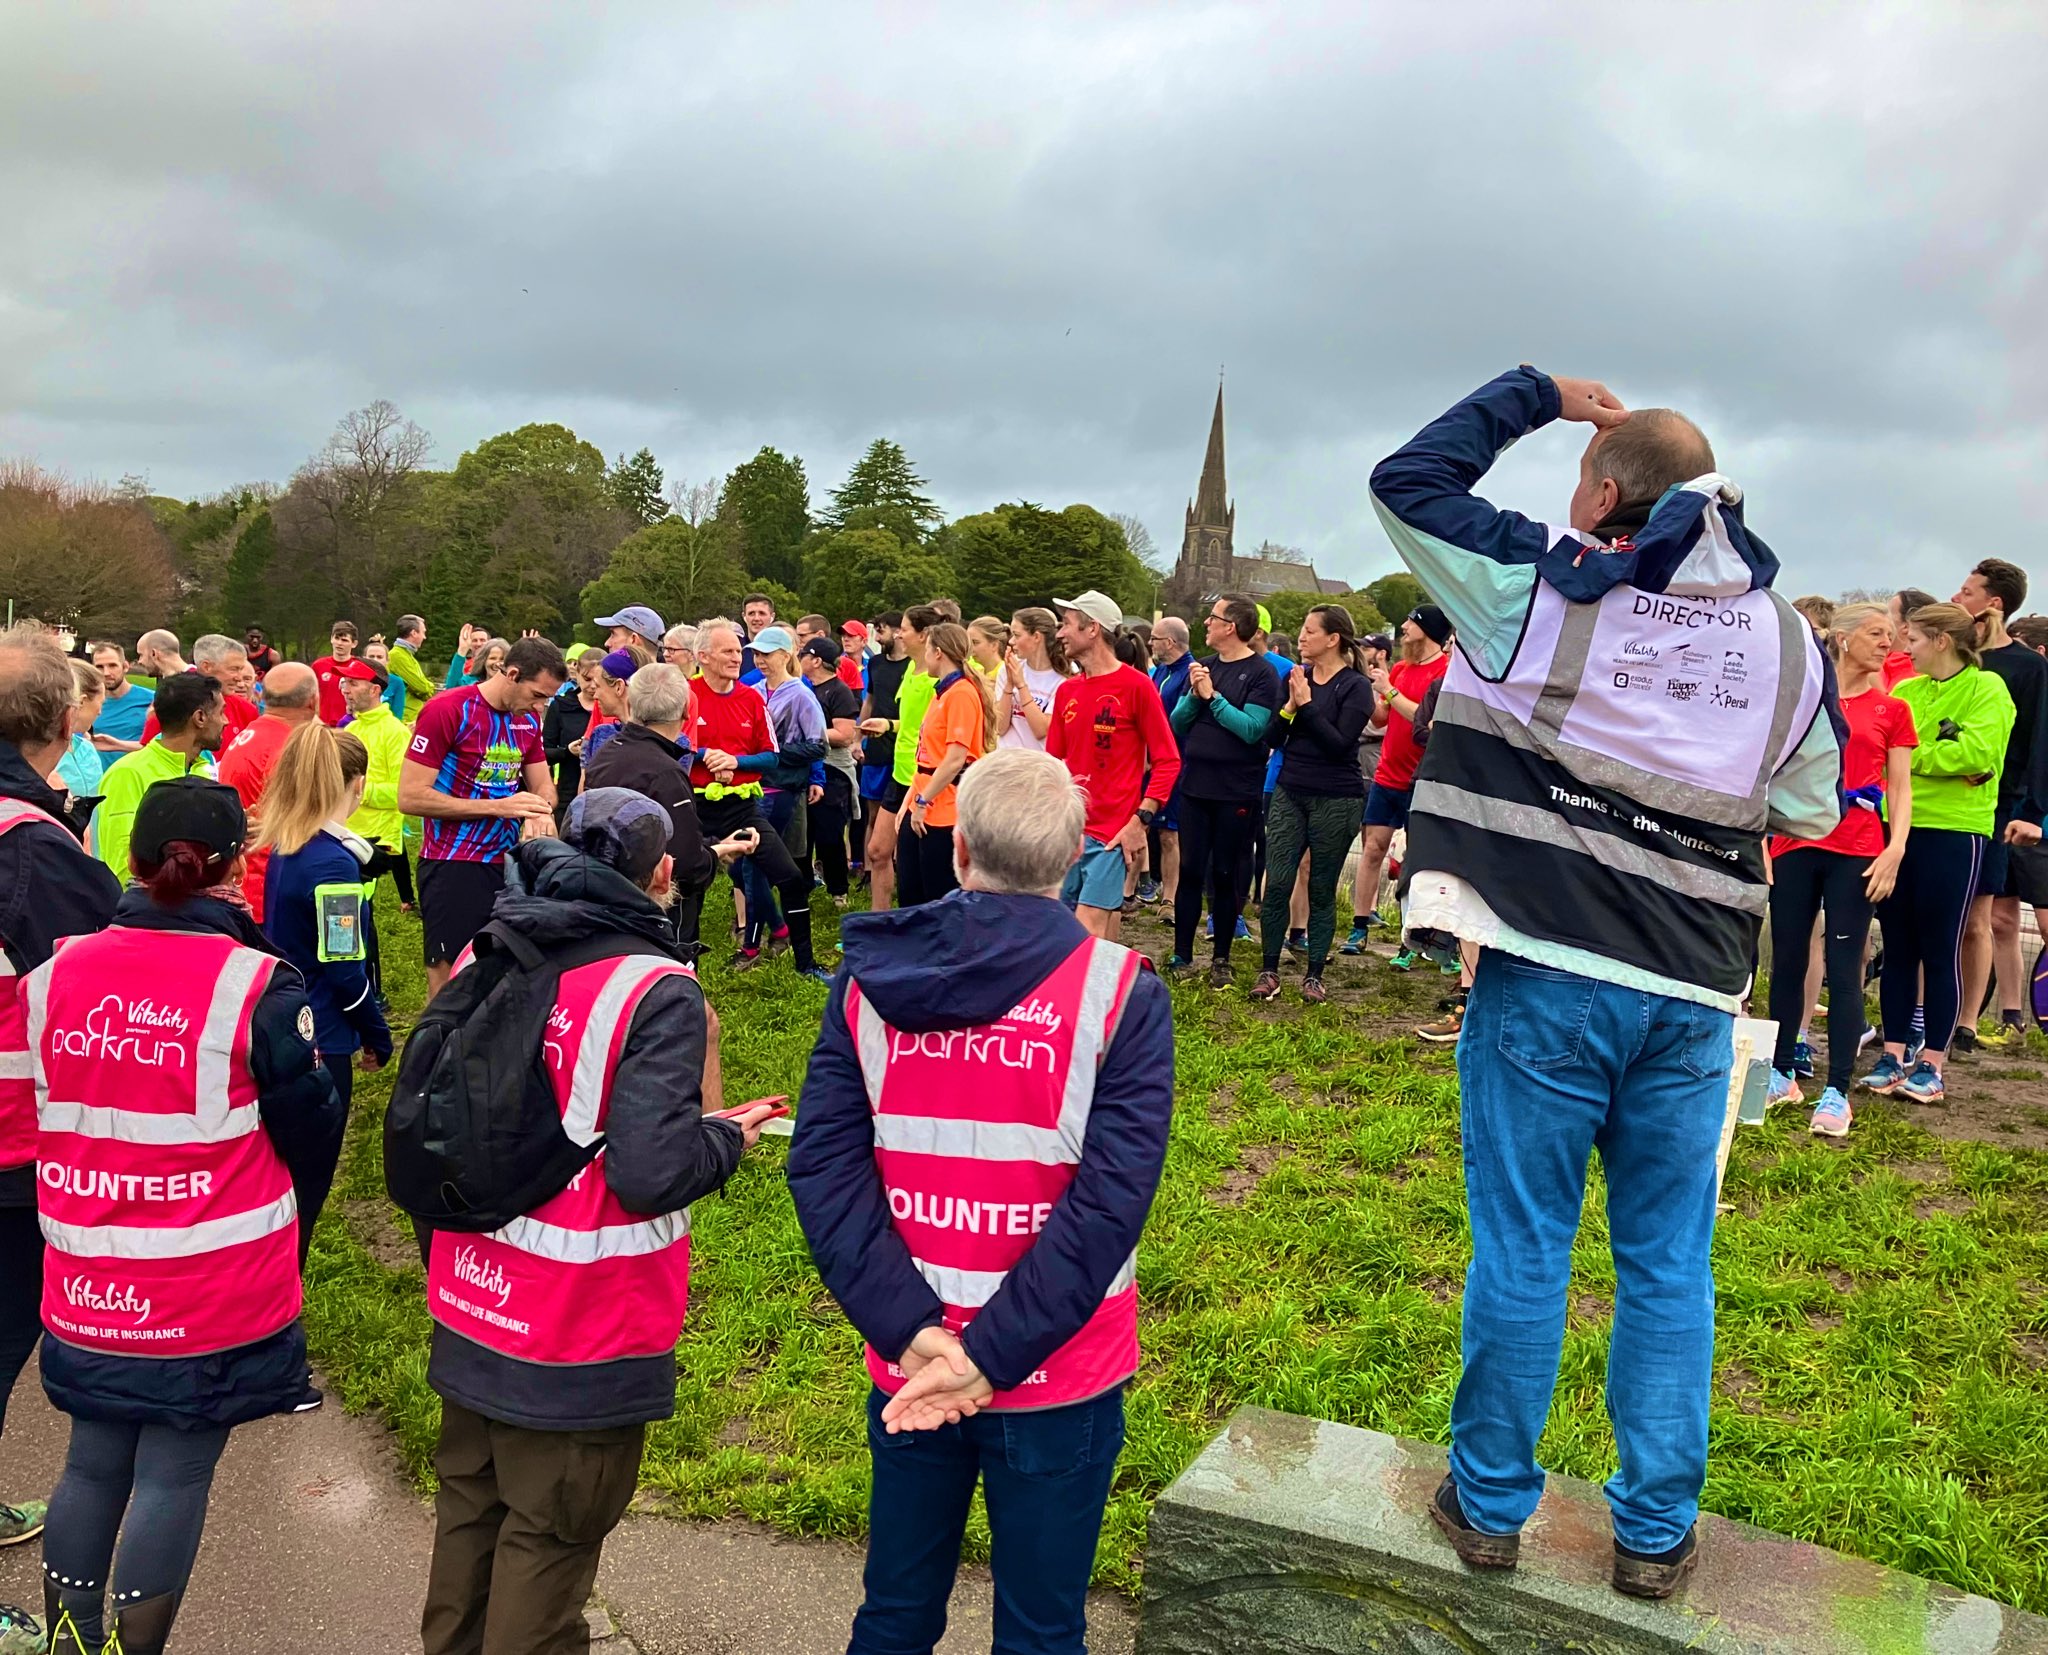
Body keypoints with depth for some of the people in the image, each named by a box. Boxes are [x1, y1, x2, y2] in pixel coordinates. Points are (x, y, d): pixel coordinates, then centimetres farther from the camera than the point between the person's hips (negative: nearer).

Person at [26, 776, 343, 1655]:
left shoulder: (54, 973, -3)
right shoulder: (257, 987, -17)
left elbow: (51, 1117, 10)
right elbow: (310, 1130, -7)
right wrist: (283, 1236, 12)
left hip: (86, 1285, 5)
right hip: (217, 1289, -4)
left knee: (92, 1464, 20)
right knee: (175, 1478, 8)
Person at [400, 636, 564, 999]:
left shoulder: (528, 719, 9)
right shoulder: (447, 710, -12)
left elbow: (543, 785, 17)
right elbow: (410, 797, -15)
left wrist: (540, 810, -9)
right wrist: (498, 807, -18)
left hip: (508, 865, 6)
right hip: (452, 867, -6)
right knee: (447, 983, -1)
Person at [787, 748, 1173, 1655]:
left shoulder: (868, 979, -6)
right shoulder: (1121, 993, -14)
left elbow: (823, 1164, -12)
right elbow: (1109, 1201, -21)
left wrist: (910, 1330, -15)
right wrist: (989, 1357, -18)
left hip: (907, 1372, 3)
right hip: (1058, 1376, -2)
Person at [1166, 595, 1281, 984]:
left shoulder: (1261, 674, -7)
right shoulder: (1203, 666, 11)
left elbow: (1252, 729, -18)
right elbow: (1177, 722, 7)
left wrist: (1212, 695, -16)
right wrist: (1194, 694, -11)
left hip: (1237, 791, -5)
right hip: (1195, 786, 5)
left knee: (1226, 875, 5)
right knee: (1190, 871, 5)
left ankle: (1221, 958, 16)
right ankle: (1182, 955, 11)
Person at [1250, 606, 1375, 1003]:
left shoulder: (1355, 686, -5)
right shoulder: (1295, 677, 7)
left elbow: (1339, 743, -15)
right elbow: (1271, 737, 6)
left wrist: (1307, 705, -15)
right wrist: (1289, 707, -10)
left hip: (1336, 799, -4)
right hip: (1289, 793, 4)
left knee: (1322, 890, 4)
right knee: (1277, 883, -3)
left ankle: (1314, 975, 15)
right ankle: (1269, 970, 8)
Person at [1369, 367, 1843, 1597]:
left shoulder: (1541, 587, -4)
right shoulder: (1789, 636, 7)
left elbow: (1405, 482, 6)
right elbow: (1808, 813, 15)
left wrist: (1540, 393, 13)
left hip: (1544, 977, -3)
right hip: (1693, 996, 3)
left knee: (1522, 1251, 7)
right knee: (1669, 1268, 12)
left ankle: (1491, 1506, 22)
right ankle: (1656, 1534, 24)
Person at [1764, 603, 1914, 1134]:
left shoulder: (1891, 709, 7)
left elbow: (1900, 788, 6)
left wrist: (1895, 850, -8)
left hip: (1857, 851, -1)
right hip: (1795, 845, 1)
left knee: (1843, 969, -3)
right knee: (1787, 962, 7)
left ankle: (1837, 1093, -1)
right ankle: (1782, 1074, 18)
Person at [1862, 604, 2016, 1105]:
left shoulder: (1986, 688, -4)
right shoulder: (1904, 690, 12)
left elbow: (1977, 752, -18)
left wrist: (1913, 757, -9)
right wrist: (1943, 762, -12)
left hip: (1954, 832, -5)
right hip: (1897, 827, 5)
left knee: (1940, 952, 2)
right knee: (1897, 948, 8)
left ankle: (1932, 1064, 10)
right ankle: (1892, 1055, 16)